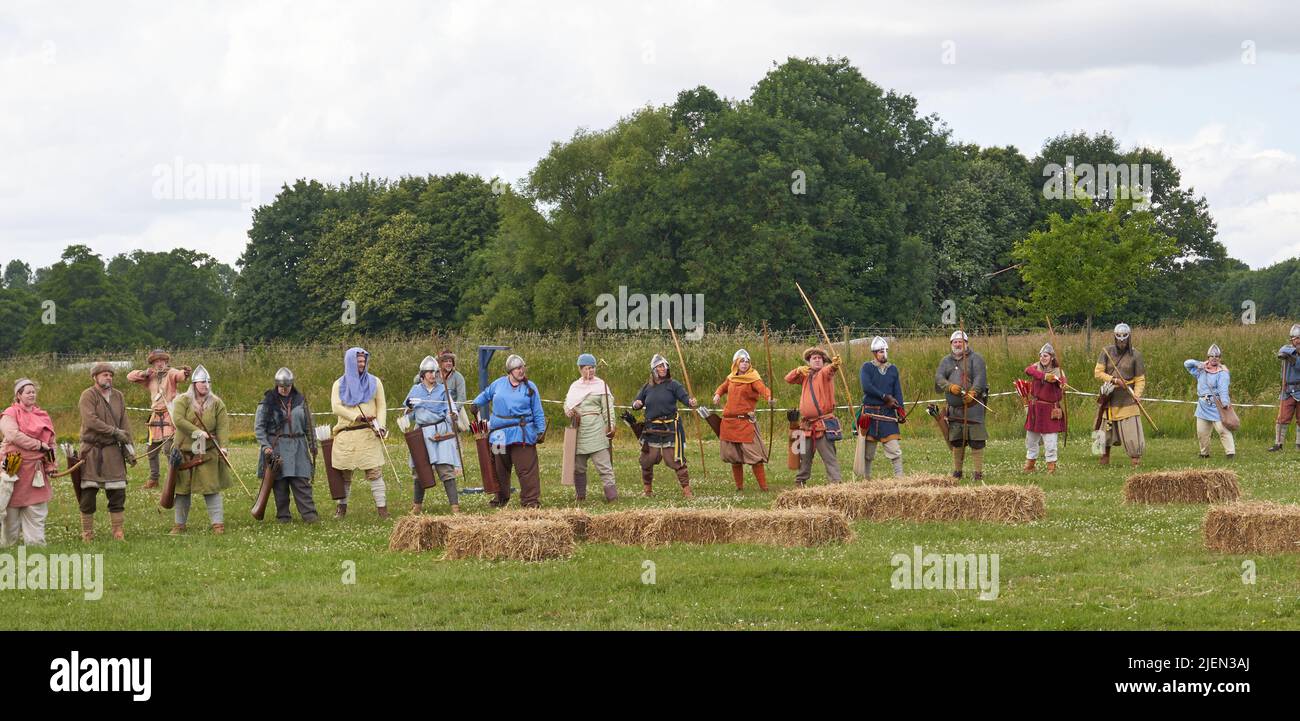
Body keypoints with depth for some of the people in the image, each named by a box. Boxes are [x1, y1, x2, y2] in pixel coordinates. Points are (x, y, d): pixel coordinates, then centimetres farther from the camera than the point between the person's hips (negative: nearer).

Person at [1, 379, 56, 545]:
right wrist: (39, 445, -15)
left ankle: (36, 542, 3)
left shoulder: (43, 416, 16)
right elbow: (14, 435, -17)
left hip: (36, 470, 5)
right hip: (15, 467, -5)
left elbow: (51, 442, 19)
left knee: (36, 510, 2)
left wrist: (51, 465, 6)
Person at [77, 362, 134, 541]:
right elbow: (90, 421, -20)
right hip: (92, 450, -4)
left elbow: (124, 423, 11)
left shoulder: (118, 396, 11)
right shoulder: (88, 396, -7)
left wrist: (128, 448, 2)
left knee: (117, 493, 1)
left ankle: (119, 533, 7)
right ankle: (87, 535, 8)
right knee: (88, 493, -1)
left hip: (113, 451, 4)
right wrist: (114, 431, -18)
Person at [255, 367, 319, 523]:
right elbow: (258, 427, -1)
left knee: (302, 481, -3)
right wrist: (265, 446, -11)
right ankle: (283, 516, 7)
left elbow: (308, 425, 16)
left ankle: (309, 514, -6)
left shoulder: (300, 400, 9)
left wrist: (312, 445, 14)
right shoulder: (268, 402, -1)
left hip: (298, 447, 2)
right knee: (280, 484, -1)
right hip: (276, 448, -2)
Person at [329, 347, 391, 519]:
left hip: (368, 434, -1)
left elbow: (382, 406, 9)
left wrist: (381, 425, -8)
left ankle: (382, 510, -10)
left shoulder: (374, 382, 12)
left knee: (374, 472, -8)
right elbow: (336, 407, -4)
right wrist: (357, 417, -15)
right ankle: (341, 508, 18)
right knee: (345, 473, 6)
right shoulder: (340, 384, 10)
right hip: (346, 434, 1)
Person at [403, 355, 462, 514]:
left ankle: (455, 505, -12)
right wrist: (409, 408, -7)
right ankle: (418, 505, 26)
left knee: (446, 469, -10)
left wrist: (452, 415, -30)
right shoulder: (415, 390, 8)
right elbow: (411, 416, 15)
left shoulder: (443, 390, 3)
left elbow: (450, 408, -8)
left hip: (441, 432, -3)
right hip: (422, 433, 3)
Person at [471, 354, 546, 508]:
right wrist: (476, 404, 11)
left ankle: (531, 500, -7)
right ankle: (501, 498, 26)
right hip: (499, 434, 3)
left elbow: (538, 412, 6)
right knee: (500, 468, 11)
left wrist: (541, 430, 0)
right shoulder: (498, 384, 8)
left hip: (522, 434, -3)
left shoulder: (530, 387, 3)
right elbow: (486, 395, 28)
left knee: (526, 467, -10)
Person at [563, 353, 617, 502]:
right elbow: (567, 403, 21)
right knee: (578, 465, 9)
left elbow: (607, 407, -2)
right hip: (578, 430, 5)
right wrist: (569, 411, -3)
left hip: (596, 429, -5)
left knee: (603, 464, -10)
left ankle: (611, 495, -14)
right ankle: (580, 495, 19)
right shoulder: (575, 386, 14)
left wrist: (610, 425, -12)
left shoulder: (601, 385, 1)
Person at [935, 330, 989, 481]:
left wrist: (973, 392, -32)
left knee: (976, 441, -8)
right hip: (954, 408, 5)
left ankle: (978, 472, -3)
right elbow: (938, 377, -1)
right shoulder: (946, 361, 14)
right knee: (956, 441, 10)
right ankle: (957, 471, 20)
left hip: (973, 406, -5)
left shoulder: (975, 358, 1)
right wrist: (950, 386, -22)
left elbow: (980, 377, -14)